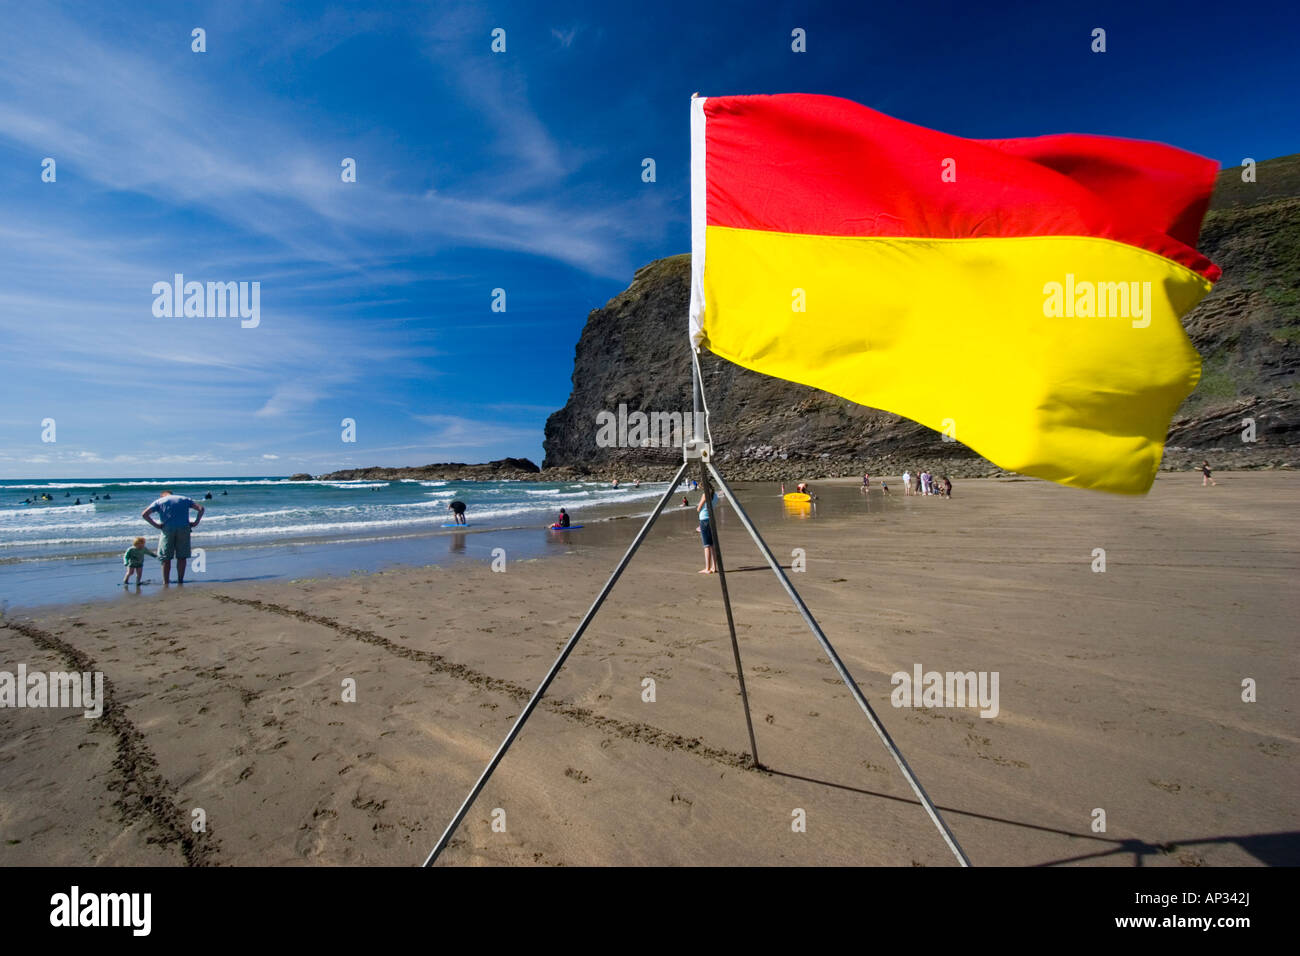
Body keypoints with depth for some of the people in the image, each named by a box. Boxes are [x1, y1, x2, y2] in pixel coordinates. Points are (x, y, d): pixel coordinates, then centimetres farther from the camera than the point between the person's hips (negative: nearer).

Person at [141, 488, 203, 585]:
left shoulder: (159, 501, 13)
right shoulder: (184, 499, 17)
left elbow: (144, 514, 1)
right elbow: (201, 508, 5)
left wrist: (156, 525, 4)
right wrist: (196, 522, 5)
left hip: (168, 529, -1)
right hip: (184, 529, 1)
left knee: (165, 558, 7)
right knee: (182, 557, 8)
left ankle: (166, 582, 7)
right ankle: (180, 581, 10)